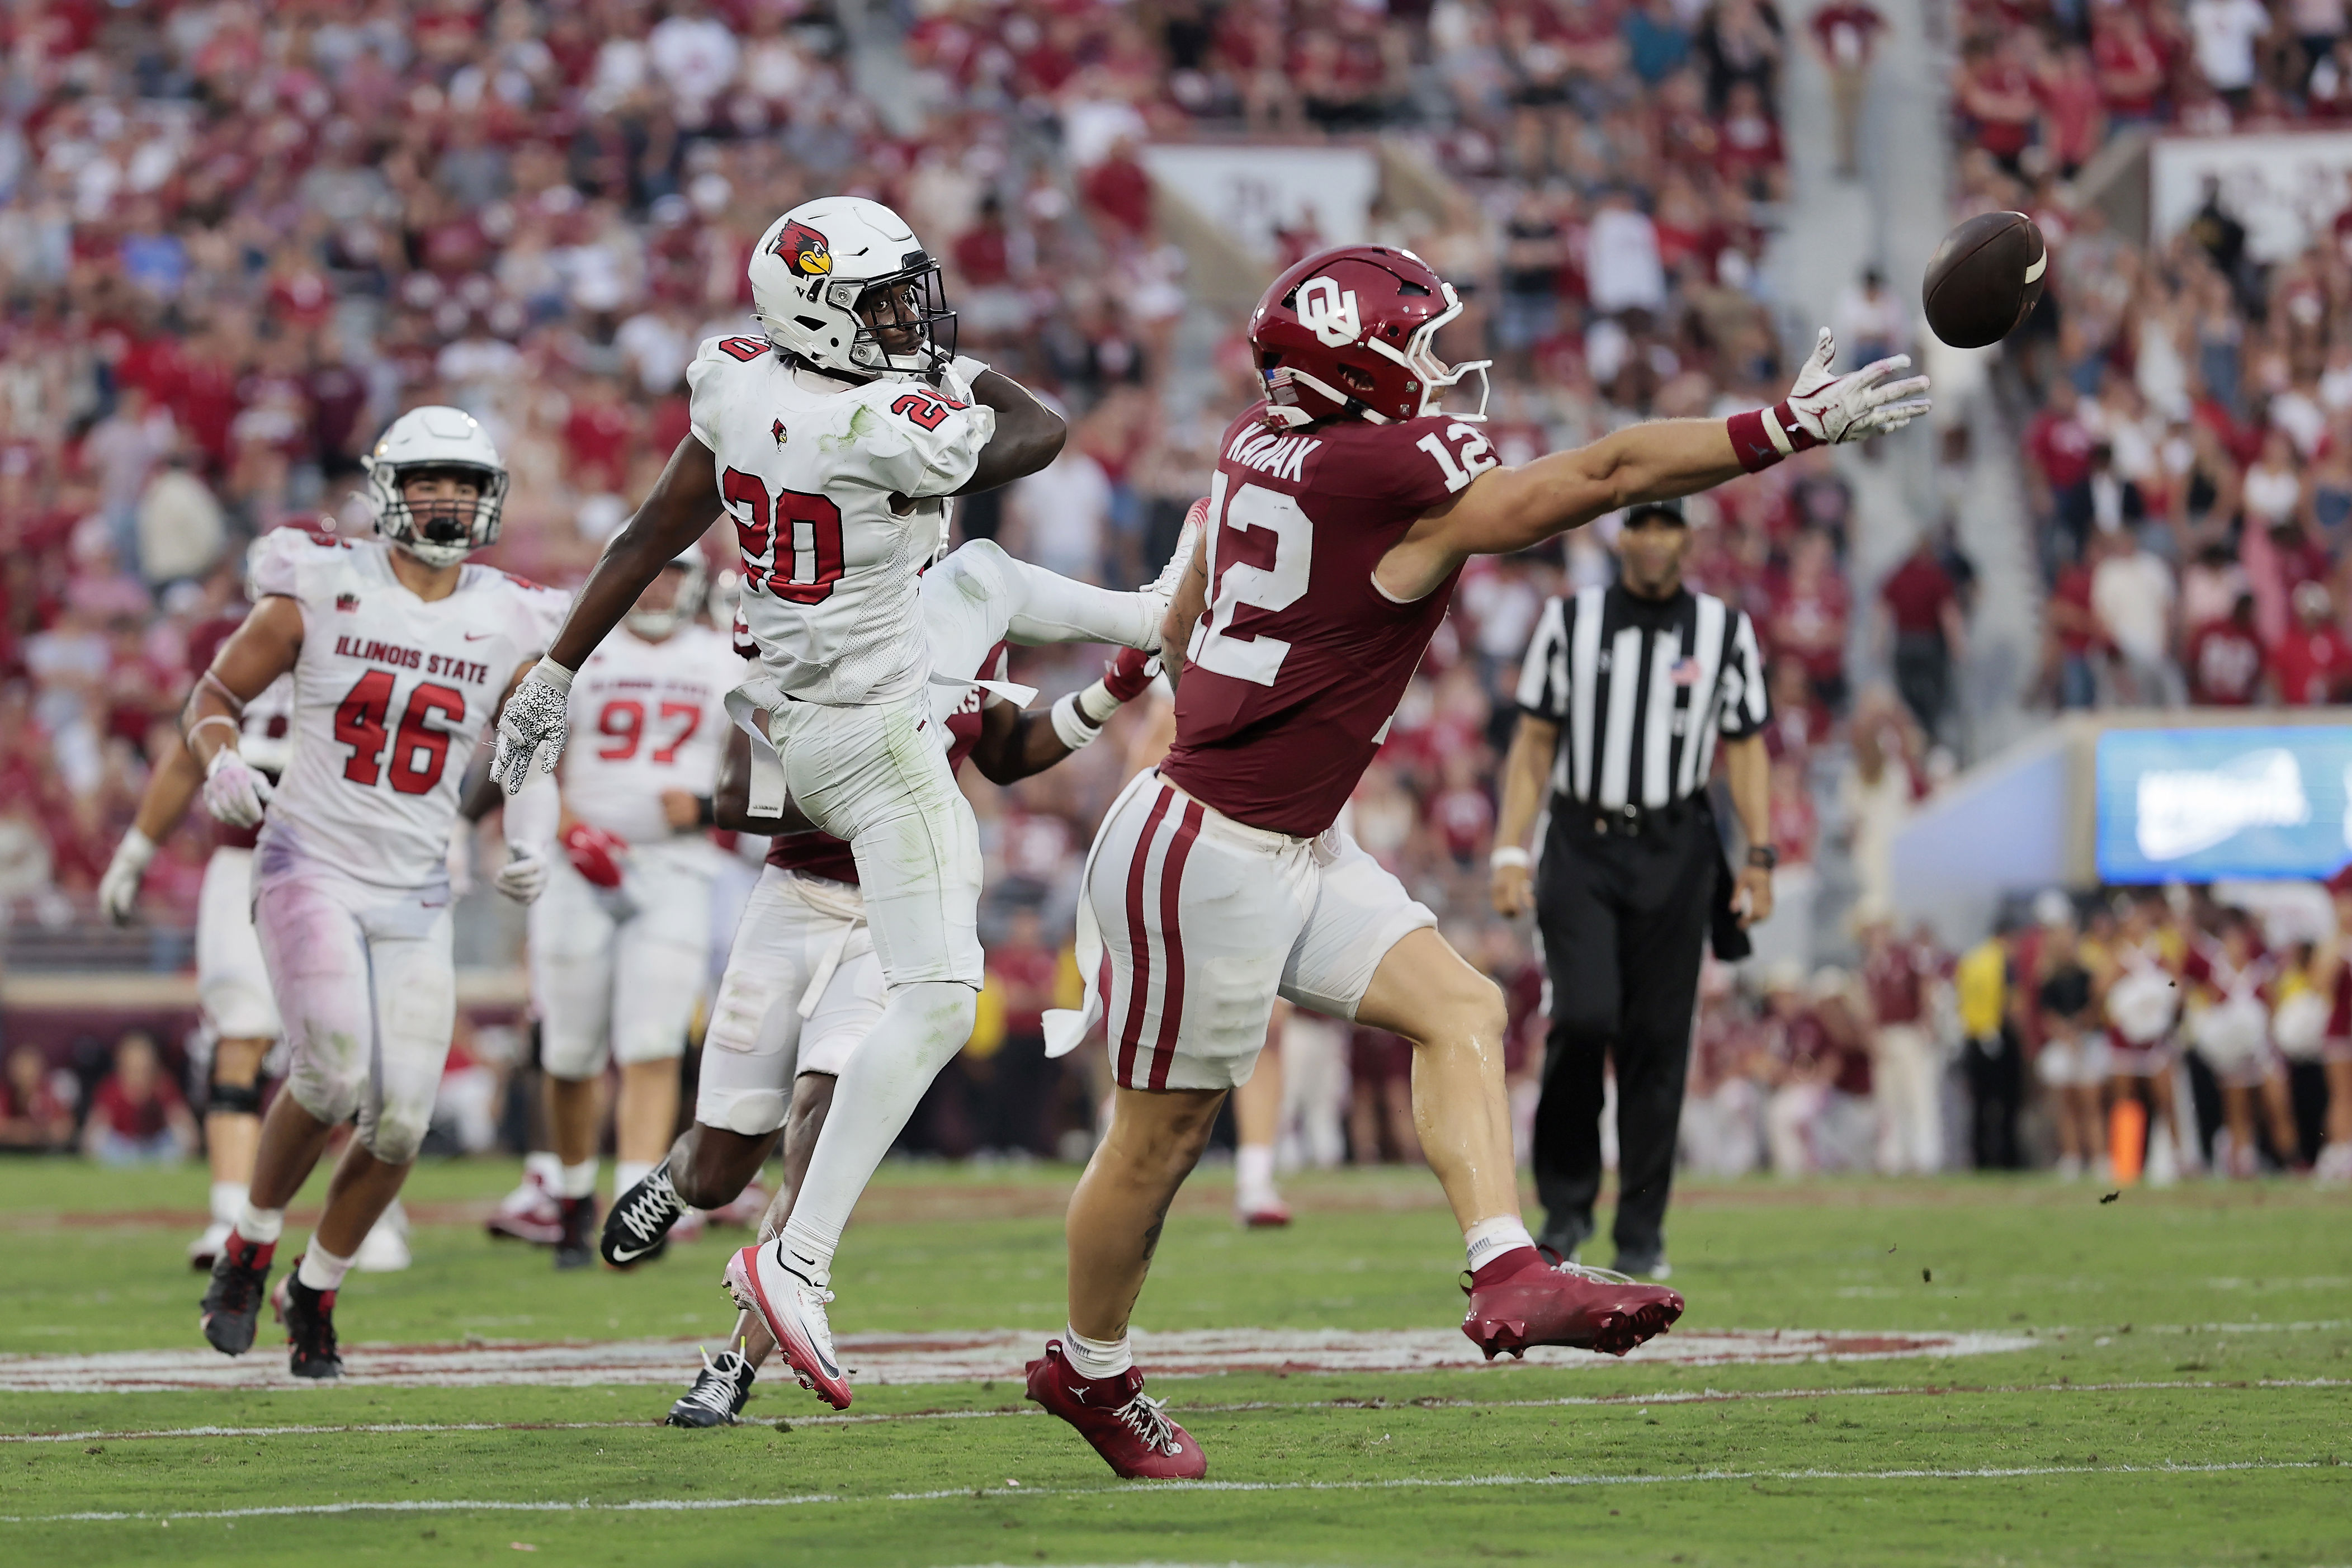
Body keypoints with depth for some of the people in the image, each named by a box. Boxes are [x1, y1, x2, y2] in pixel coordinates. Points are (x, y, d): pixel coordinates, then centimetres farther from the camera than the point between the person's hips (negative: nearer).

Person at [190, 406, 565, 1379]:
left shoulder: (509, 627, 4)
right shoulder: (319, 592, -4)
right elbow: (217, 692, 5)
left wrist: (527, 844, -2)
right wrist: (223, 761, -16)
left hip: (416, 896, 3)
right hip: (310, 867, -3)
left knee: (400, 1120, -4)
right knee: (332, 1074, -22)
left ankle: (314, 1294, 20)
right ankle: (252, 1243, 5)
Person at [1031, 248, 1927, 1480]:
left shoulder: (1258, 451, 4)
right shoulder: (1407, 485, -21)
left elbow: (1181, 626, 19)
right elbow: (1609, 473, -18)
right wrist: (1786, 429, -13)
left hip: (1287, 851, 10)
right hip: (1209, 861, -10)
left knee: (1459, 1009, 1)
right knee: (1160, 1136, 6)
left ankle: (1507, 1276, -8)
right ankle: (1089, 1372, 23)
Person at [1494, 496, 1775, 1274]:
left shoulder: (1724, 632, 7)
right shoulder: (1571, 621, 5)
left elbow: (1745, 749, 8)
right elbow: (1534, 743, 7)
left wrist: (1759, 855, -2)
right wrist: (1510, 852, -2)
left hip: (1674, 855, 1)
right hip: (1581, 850, -1)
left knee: (1657, 1040, 0)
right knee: (1584, 1017, -16)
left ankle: (1642, 1232, 8)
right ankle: (1567, 1200, 1)